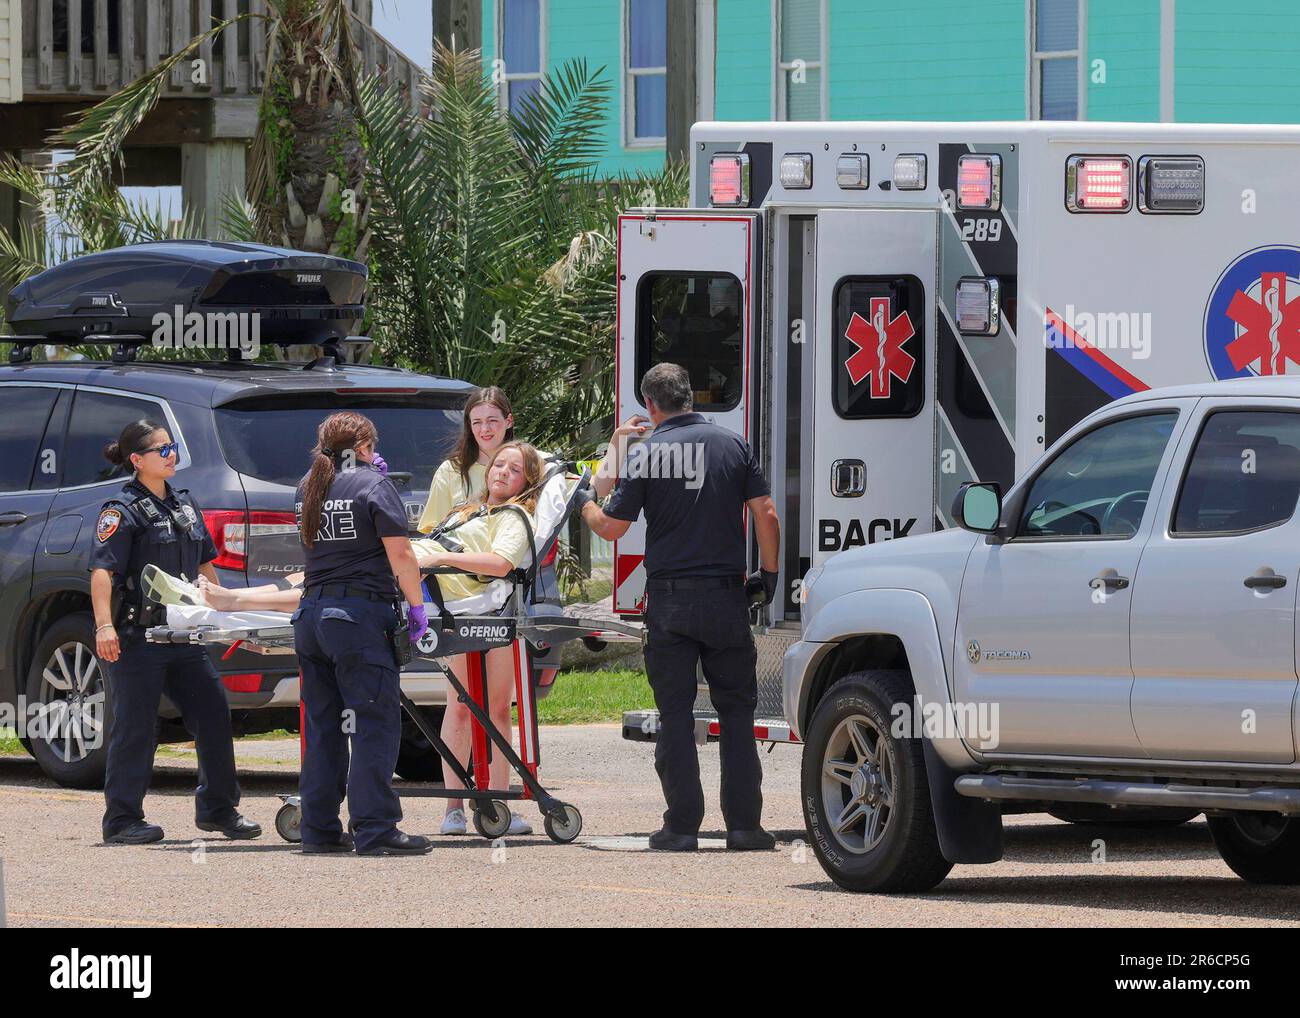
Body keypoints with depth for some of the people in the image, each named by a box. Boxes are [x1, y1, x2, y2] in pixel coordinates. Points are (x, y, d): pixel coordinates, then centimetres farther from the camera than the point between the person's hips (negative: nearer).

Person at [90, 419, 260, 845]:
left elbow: (204, 564, 25)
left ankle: (218, 809, 19)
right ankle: (122, 820, 4)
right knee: (135, 727, -3)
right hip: (136, 635, -7)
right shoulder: (123, 510, -9)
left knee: (213, 715, 7)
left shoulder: (183, 503, 15)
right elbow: (102, 571, -19)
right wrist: (104, 625, -30)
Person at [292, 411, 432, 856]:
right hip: (360, 615, -7)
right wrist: (416, 606, -2)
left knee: (322, 726, 11)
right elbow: (400, 555, -12)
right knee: (375, 727, -5)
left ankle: (319, 828, 11)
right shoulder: (373, 484, -7)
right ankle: (374, 830, -9)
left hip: (312, 614, 7)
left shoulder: (308, 487, 13)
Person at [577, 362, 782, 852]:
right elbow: (765, 513, -1)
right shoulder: (732, 445, 3)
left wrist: (585, 504, 21)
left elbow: (612, 527, 1)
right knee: (736, 710, 8)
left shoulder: (646, 454, -3)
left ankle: (682, 825, 0)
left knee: (675, 715, 3)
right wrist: (768, 574, 9)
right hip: (727, 596, 2)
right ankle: (744, 824, 3)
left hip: (670, 600, -2)